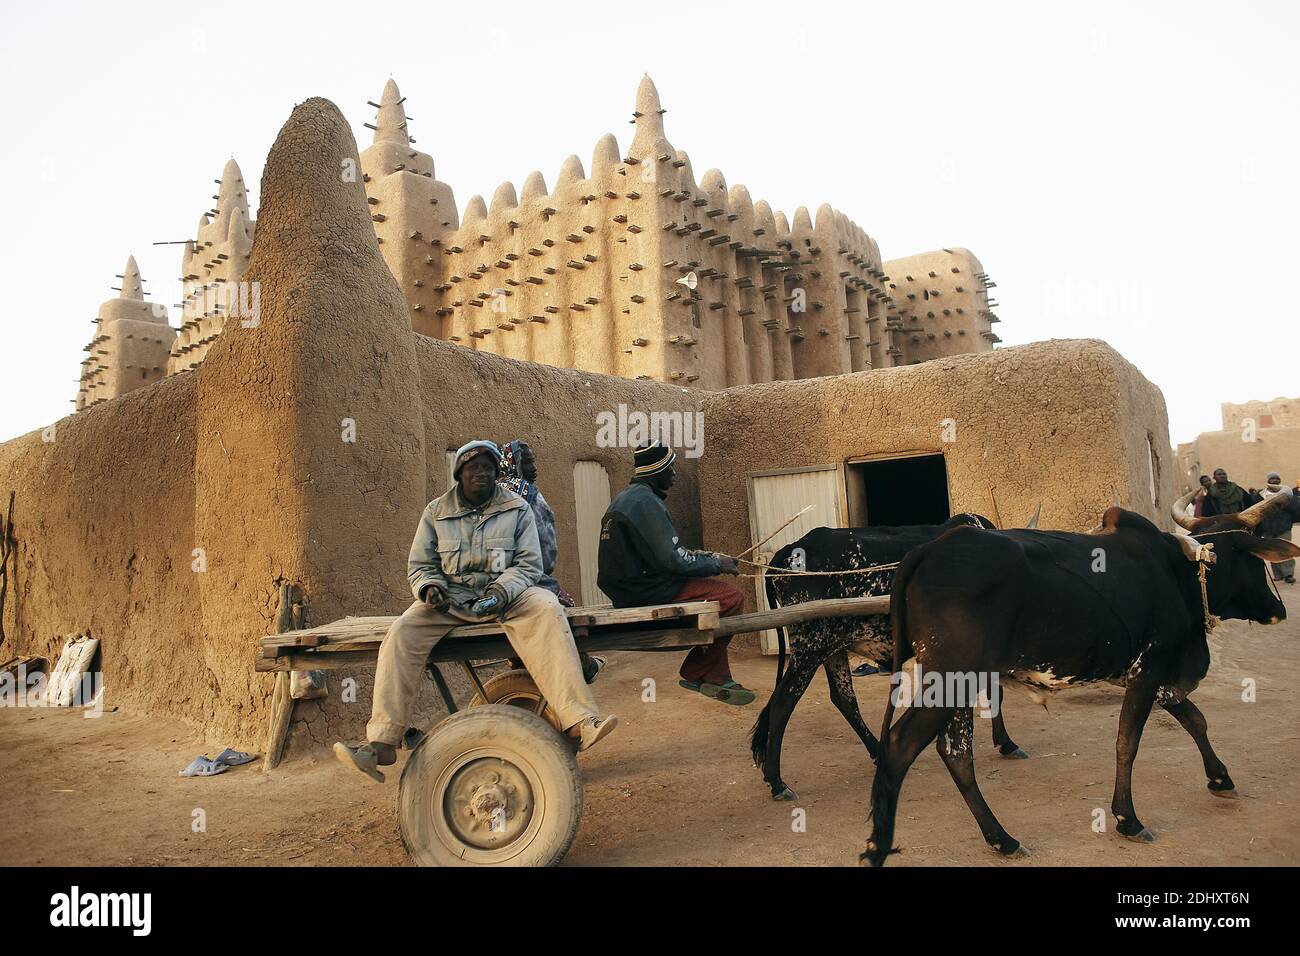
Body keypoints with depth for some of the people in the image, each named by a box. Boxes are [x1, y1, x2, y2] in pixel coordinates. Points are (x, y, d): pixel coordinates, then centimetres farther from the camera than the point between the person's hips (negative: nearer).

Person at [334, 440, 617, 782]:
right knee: (401, 634, -26)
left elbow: (529, 563, 0)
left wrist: (502, 590, -21)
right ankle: (381, 743, -24)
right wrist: (429, 587, -12)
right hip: (450, 597, 2)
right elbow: (419, 565, 13)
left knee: (546, 611, -34)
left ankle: (578, 721, -41)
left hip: (505, 593, -2)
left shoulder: (517, 509, 4)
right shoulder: (436, 511, 9)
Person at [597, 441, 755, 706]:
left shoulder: (627, 497, 17)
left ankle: (717, 677, 18)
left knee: (720, 592, 19)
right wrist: (716, 564, -6)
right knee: (732, 597, -13)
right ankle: (696, 674, 3)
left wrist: (709, 557, 15)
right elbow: (670, 560, -20)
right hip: (645, 593, -11)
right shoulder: (645, 502, -16)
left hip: (630, 586, 11)